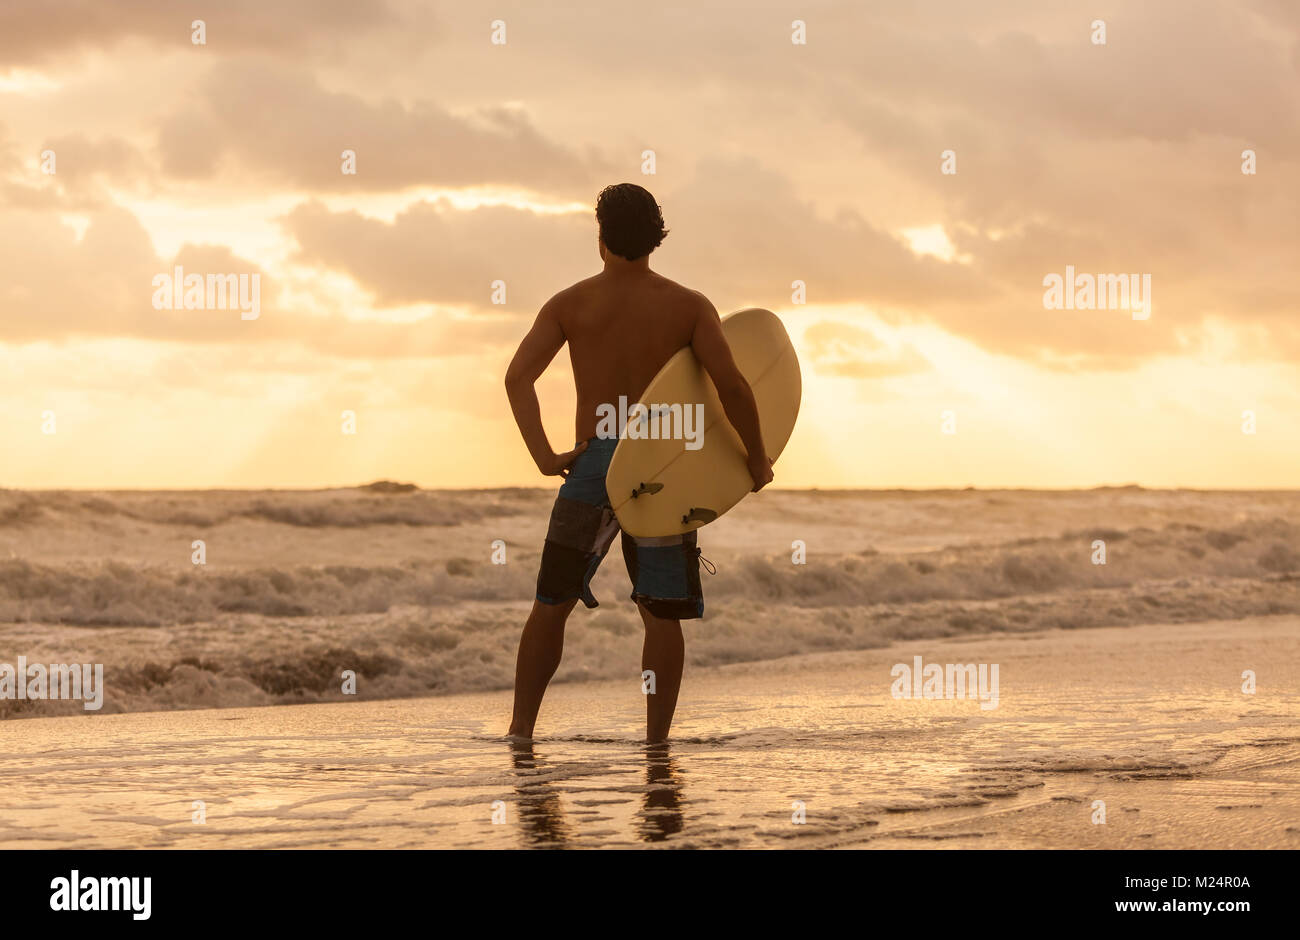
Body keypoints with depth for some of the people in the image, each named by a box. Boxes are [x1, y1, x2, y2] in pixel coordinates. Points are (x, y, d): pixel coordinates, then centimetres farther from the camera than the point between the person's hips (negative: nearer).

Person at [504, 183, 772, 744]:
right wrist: (756, 460, -2)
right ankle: (656, 741, 2)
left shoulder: (569, 304, 2)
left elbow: (518, 376, -11)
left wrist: (544, 457, -12)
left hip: (593, 465, 0)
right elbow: (731, 385, -12)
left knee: (551, 607, 11)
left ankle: (520, 732, 8)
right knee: (662, 615, 7)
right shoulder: (689, 307, 0)